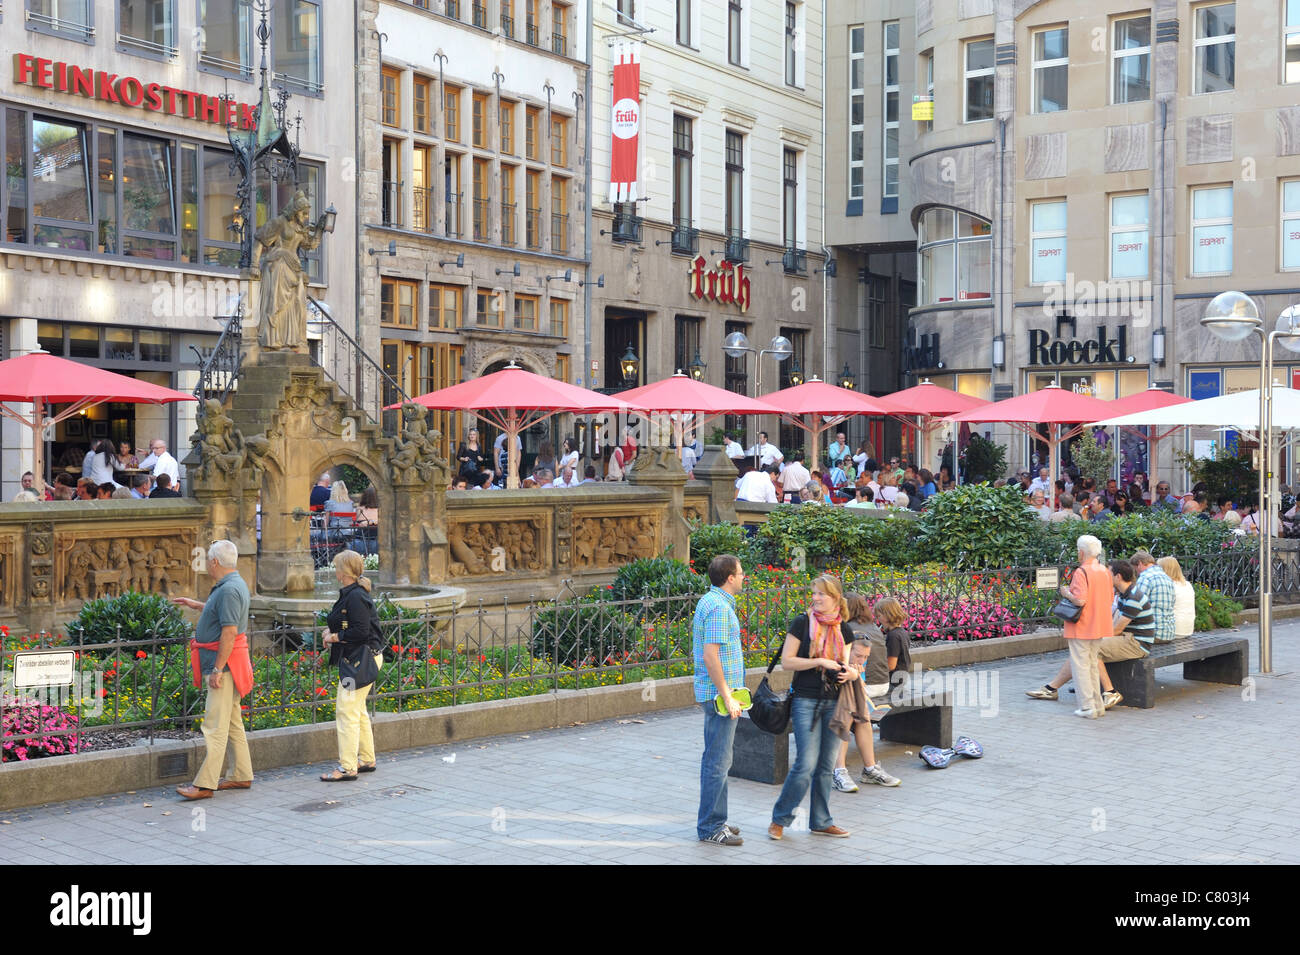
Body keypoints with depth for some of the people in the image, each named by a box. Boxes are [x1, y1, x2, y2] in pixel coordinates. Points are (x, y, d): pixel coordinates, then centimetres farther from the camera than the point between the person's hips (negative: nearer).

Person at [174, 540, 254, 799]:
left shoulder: (229, 590, -19)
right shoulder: (231, 585, 15)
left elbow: (229, 632, -24)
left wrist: (218, 669, -24)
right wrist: (195, 605, 38)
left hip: (224, 663, -11)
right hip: (226, 663, 11)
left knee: (215, 726, -10)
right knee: (232, 722, 15)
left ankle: (205, 784, -11)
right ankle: (242, 776, 22)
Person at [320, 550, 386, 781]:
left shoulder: (355, 597, -18)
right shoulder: (351, 594, 13)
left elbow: (360, 632, -23)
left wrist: (334, 637, -12)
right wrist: (332, 630, 7)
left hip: (360, 661, -11)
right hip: (357, 659, 11)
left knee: (347, 710, -9)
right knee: (358, 710, 17)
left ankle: (347, 767, -7)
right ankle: (366, 760, 26)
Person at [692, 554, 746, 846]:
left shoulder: (710, 601, 14)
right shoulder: (719, 608, -18)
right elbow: (711, 656, -24)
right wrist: (727, 697, -21)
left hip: (715, 693, 11)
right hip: (719, 693, -11)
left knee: (715, 759, 16)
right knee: (718, 761, -5)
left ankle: (714, 820, 24)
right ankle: (710, 828, 0)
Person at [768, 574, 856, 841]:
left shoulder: (843, 628, 7)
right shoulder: (802, 622, -6)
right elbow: (786, 661, -9)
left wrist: (852, 672, -6)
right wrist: (819, 661, -18)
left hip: (833, 703, 5)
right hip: (806, 701, -5)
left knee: (826, 766, 9)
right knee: (806, 765, -9)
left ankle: (821, 821, 21)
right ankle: (780, 818, 7)